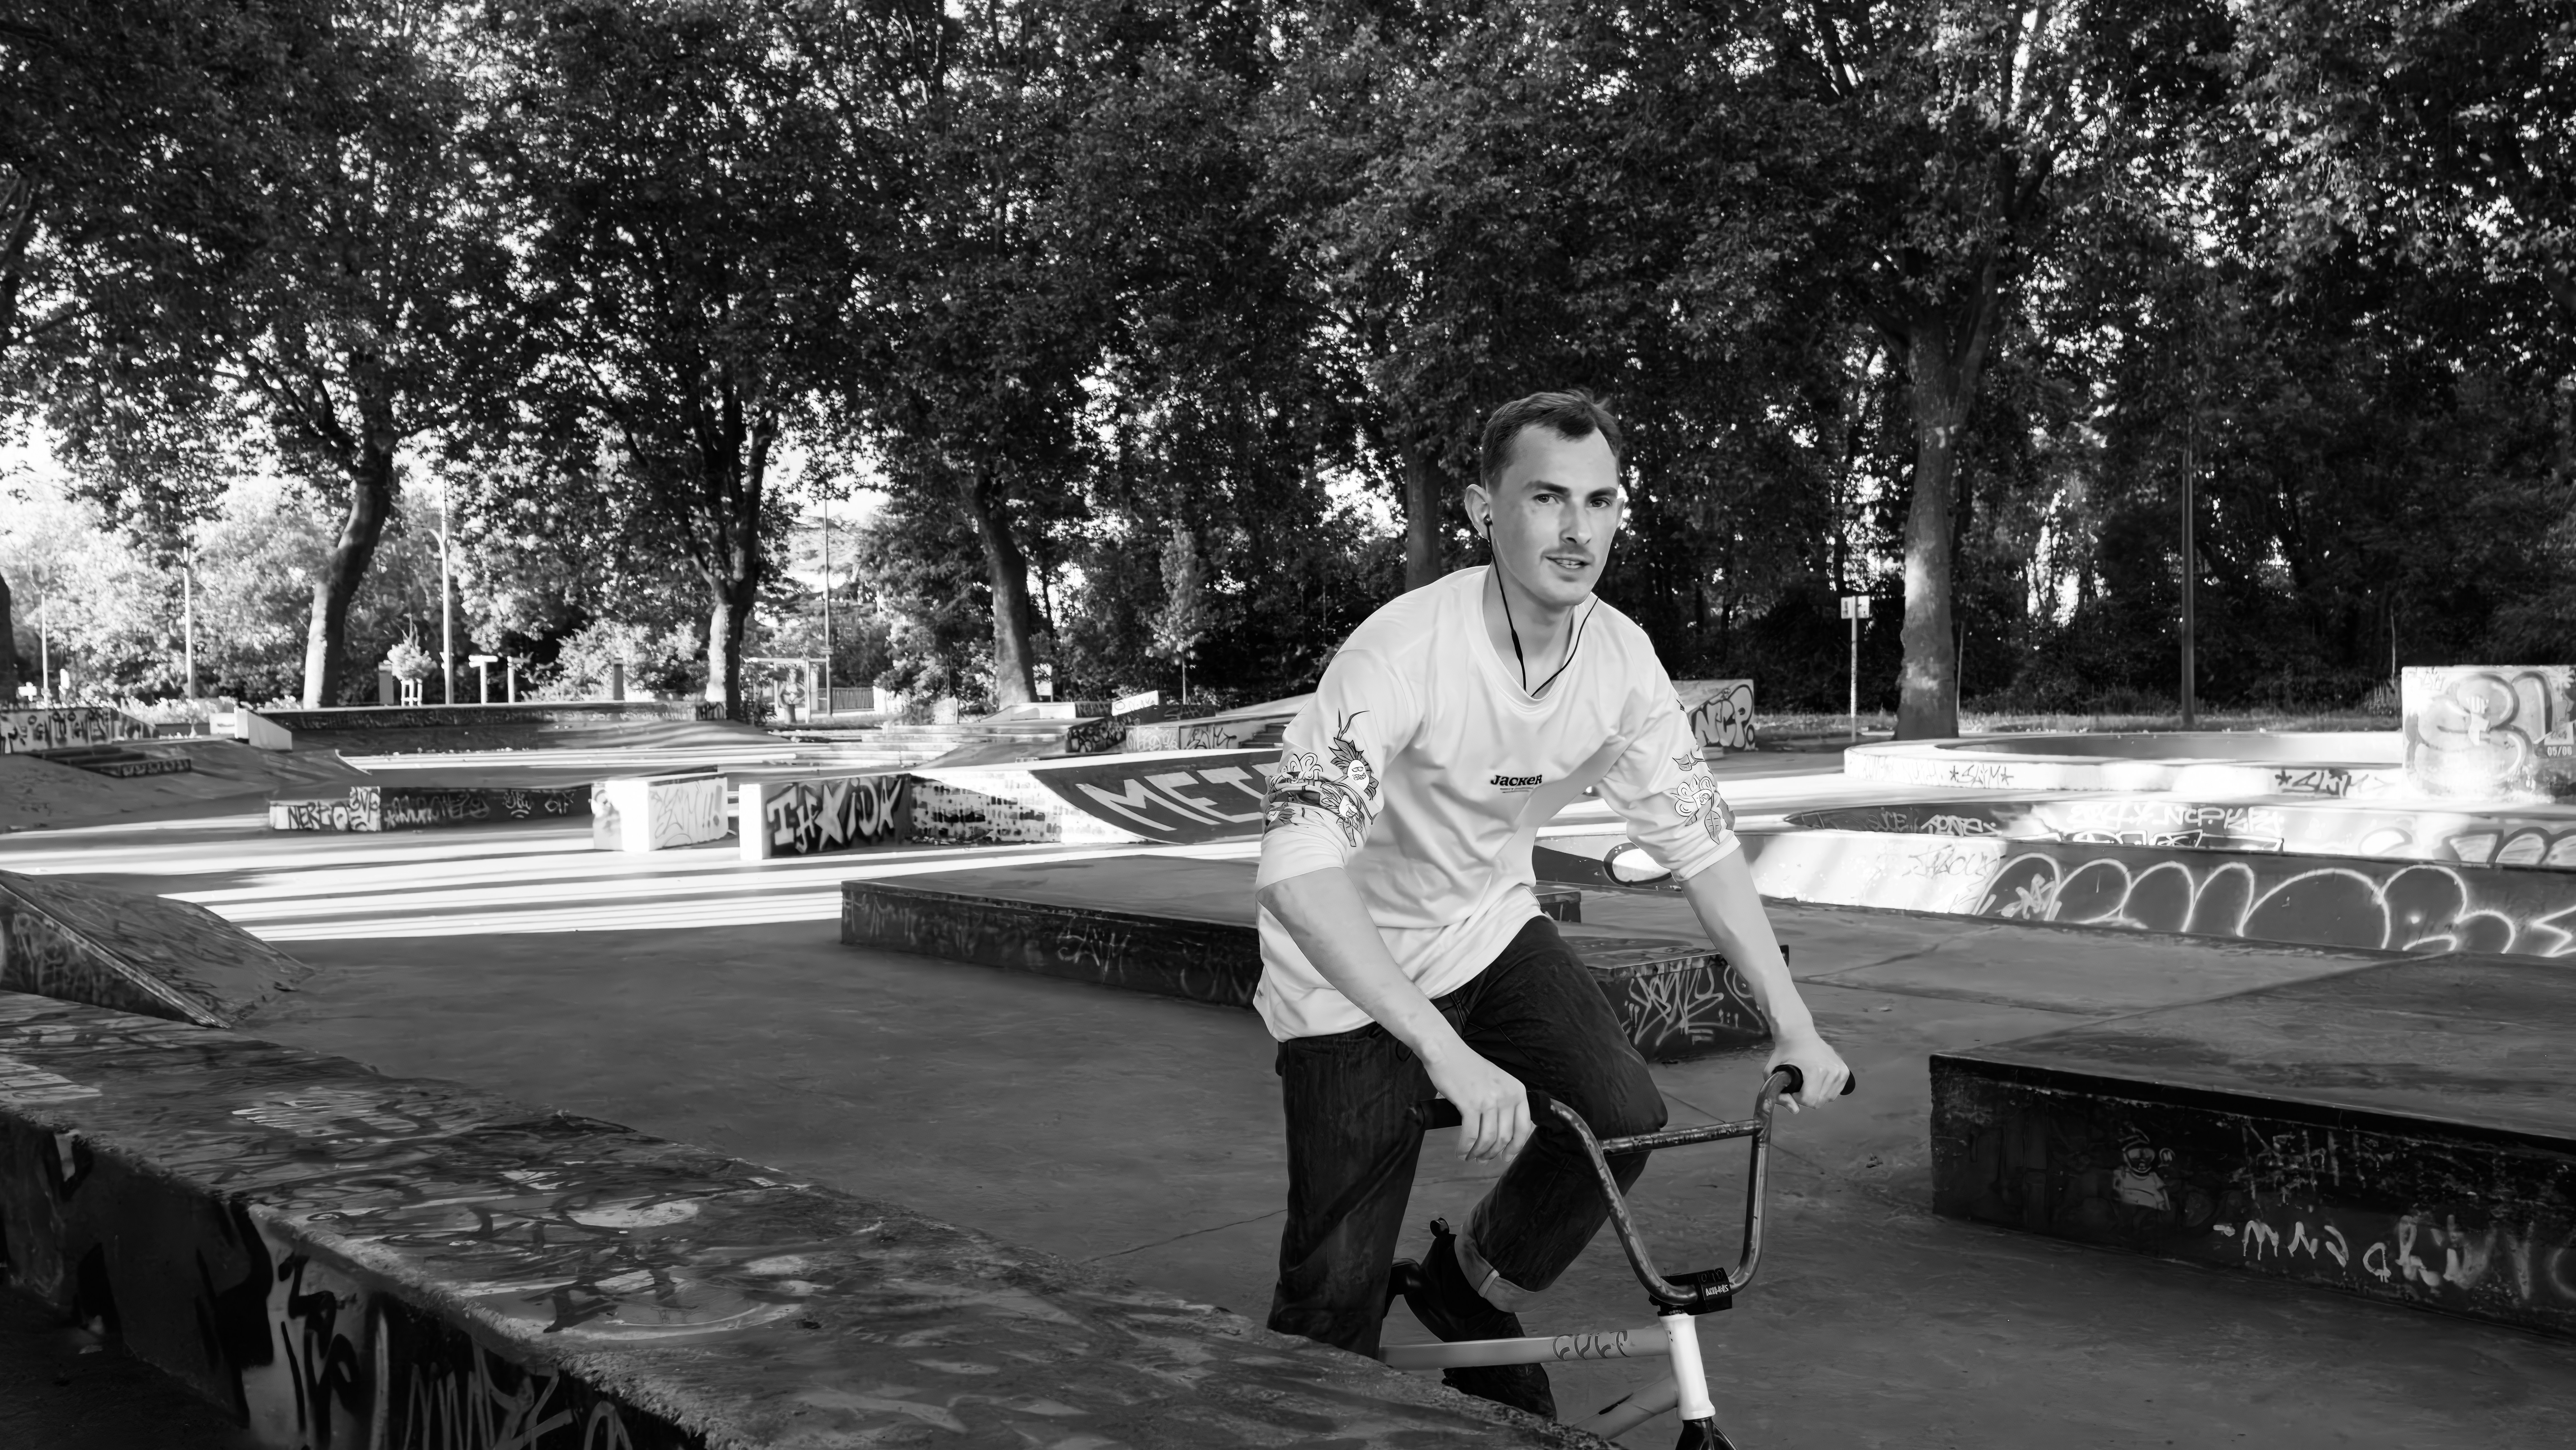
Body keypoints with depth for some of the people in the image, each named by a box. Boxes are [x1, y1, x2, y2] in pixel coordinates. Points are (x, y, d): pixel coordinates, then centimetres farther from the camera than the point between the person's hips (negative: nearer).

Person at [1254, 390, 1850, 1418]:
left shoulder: (1622, 658, -12)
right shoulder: (1408, 649, -31)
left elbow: (1702, 841, -2)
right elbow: (1297, 871, -41)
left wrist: (1792, 1022, -8)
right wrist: (1448, 1055, -48)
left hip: (1487, 928, 5)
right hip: (1353, 964, -5)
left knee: (1623, 1117, -17)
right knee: (1340, 1285, -8)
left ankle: (1473, 1293, 11)